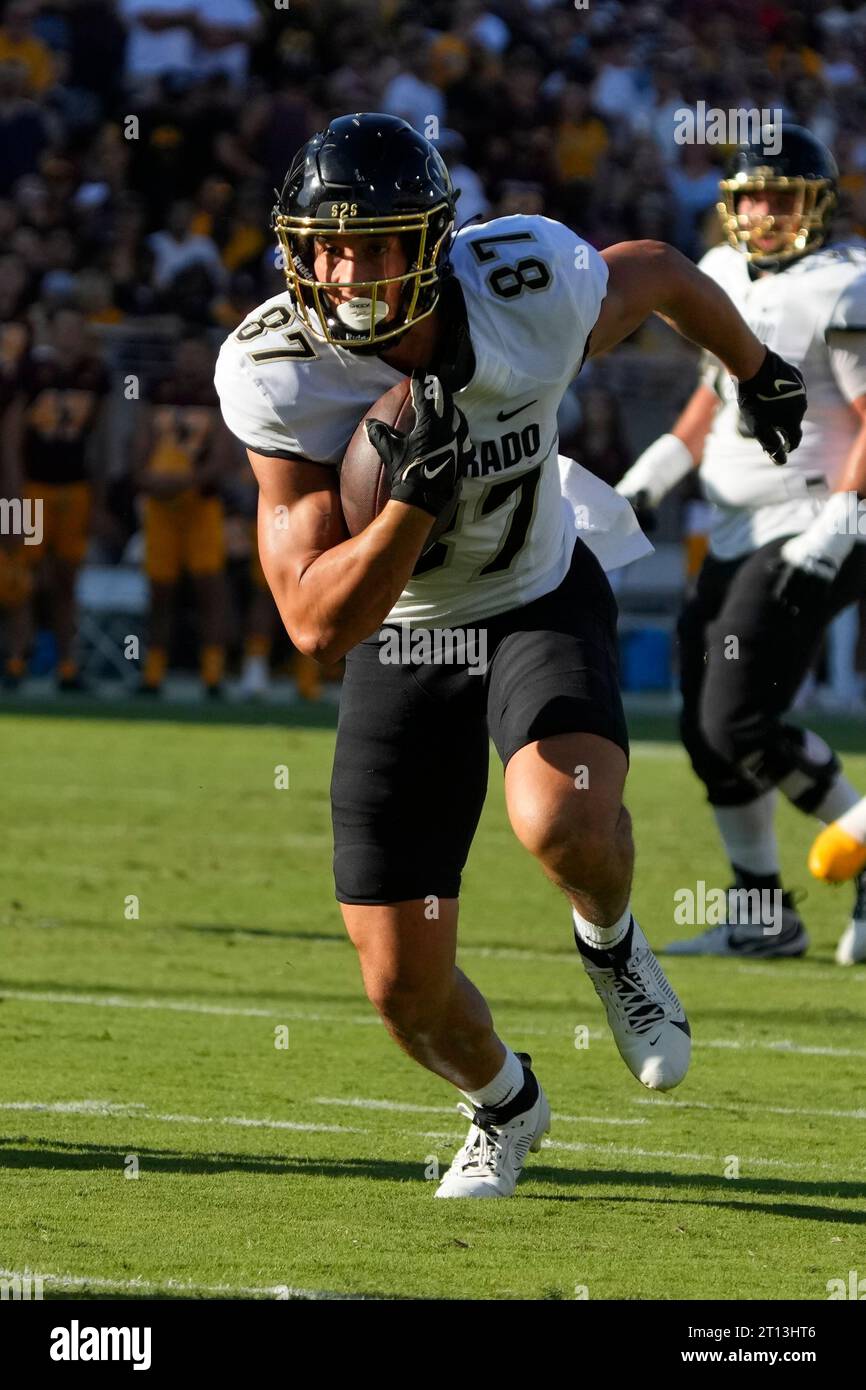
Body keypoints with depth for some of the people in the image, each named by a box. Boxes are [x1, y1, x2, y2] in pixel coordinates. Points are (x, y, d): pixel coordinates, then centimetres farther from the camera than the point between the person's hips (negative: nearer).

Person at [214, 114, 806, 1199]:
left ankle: (609, 942, 4)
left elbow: (659, 274, 1)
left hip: (541, 605, -1)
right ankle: (505, 1105, 36)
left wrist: (756, 371, 20)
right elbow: (318, 624, -26)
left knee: (564, 823, -34)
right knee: (405, 990, -1)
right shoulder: (278, 373, -26)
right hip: (398, 641, 1)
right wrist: (413, 498, -42)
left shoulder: (532, 289, -26)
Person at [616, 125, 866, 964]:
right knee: (708, 731, 6)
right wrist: (649, 480, 17)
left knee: (740, 725, -15)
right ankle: (762, 916, 17)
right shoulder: (723, 275, 11)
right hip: (737, 535, 8)